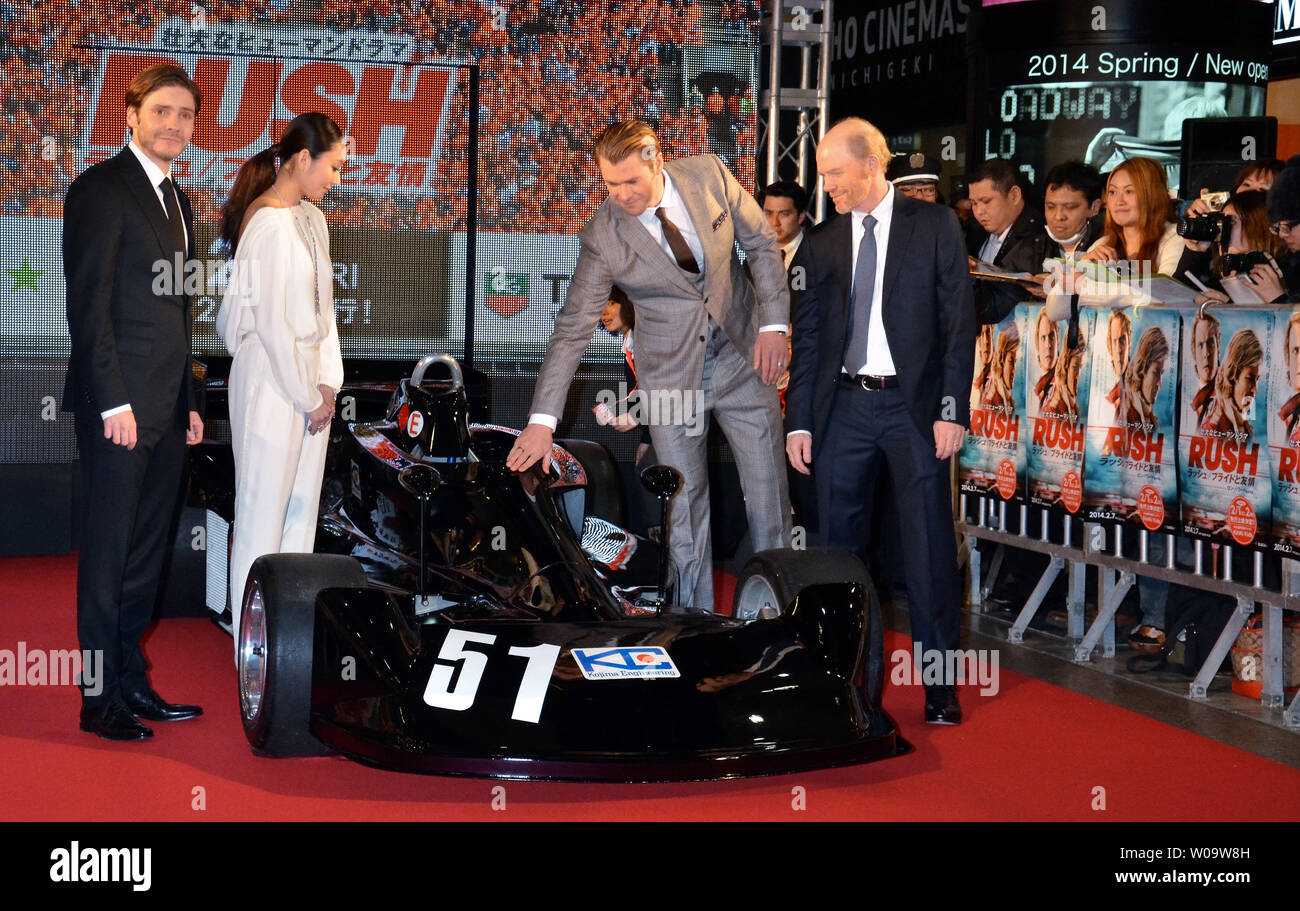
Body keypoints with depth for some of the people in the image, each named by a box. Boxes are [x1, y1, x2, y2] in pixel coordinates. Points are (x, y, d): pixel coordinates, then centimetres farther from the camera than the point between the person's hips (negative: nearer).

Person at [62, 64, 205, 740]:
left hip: (166, 407, 8)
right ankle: (100, 699, 5)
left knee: (148, 550, 12)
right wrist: (113, 402, -18)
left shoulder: (175, 199, 18)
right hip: (119, 403, -8)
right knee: (109, 550, -2)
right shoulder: (100, 189, -8)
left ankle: (132, 682, 20)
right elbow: (87, 303, -14)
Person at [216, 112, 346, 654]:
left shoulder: (311, 219, 10)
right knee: (263, 514, -1)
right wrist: (308, 397, -12)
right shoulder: (269, 224, -17)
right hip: (272, 384, -9)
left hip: (308, 380, 9)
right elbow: (271, 323, -18)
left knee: (302, 510, 13)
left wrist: (327, 384, 4)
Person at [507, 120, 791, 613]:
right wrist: (542, 421, -19)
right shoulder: (602, 237, -15)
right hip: (672, 377, -2)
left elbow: (762, 243, 2)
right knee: (684, 507, 2)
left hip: (743, 357, 2)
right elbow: (573, 327, -14)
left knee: (770, 496, 5)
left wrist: (774, 323, -7)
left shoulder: (708, 175, -10)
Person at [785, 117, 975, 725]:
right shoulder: (821, 243, 11)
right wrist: (798, 422, 5)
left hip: (915, 406, -3)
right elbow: (807, 338, 11)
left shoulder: (934, 226, 1)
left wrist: (952, 408, -10)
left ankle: (940, 683, 6)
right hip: (843, 407, 4)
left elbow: (959, 321, -2)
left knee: (928, 547, -2)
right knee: (838, 543, 7)